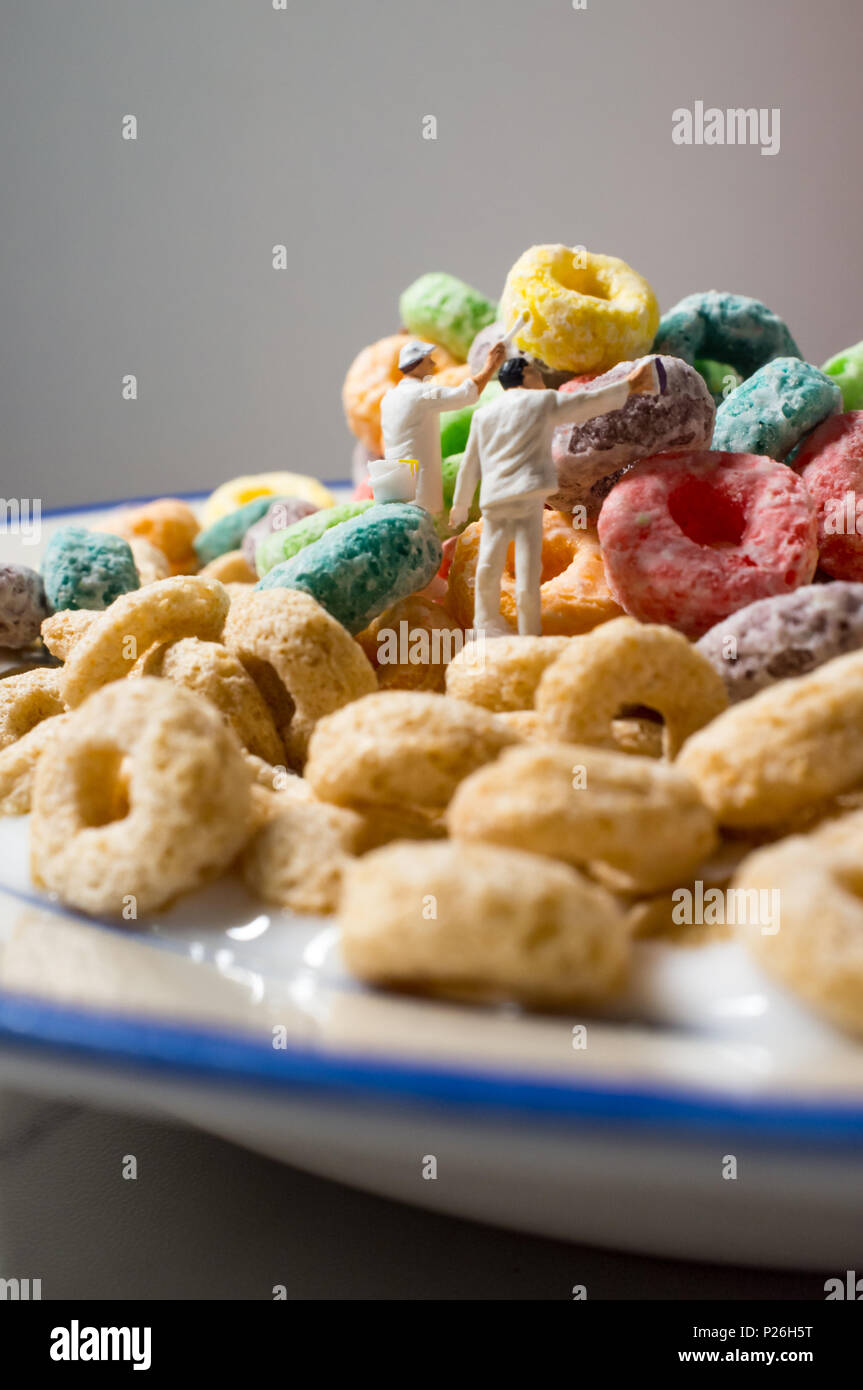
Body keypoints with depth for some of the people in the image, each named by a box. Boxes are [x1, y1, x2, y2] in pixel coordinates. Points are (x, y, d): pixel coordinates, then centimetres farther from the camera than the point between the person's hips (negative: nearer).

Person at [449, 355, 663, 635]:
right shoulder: (544, 401, 6)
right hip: (527, 496, -4)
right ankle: (529, 634, 2)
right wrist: (627, 386, 27)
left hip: (492, 499, 5)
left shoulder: (483, 414, 16)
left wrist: (460, 505, 25)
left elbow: (470, 464, 18)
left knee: (489, 565, 12)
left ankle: (486, 622, 24)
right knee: (528, 566, -2)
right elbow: (590, 401, 13)